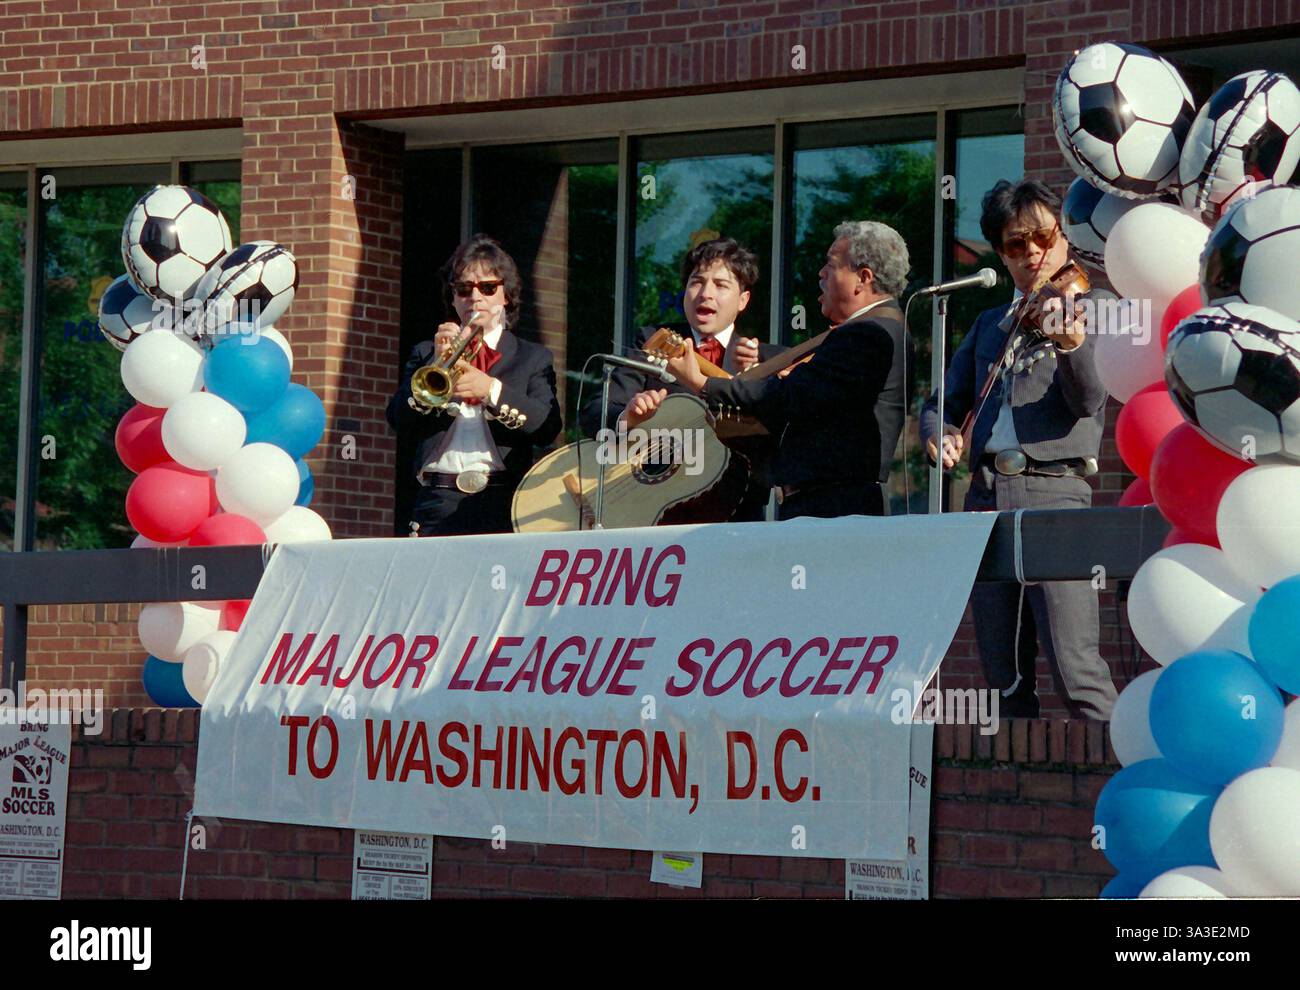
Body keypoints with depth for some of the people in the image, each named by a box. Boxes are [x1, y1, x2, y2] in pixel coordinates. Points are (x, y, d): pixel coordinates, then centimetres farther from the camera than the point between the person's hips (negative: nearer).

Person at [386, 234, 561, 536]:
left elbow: (547, 428, -1)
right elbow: (398, 418, 4)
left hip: (504, 503, -1)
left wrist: (493, 390, -15)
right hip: (439, 505, 1)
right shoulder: (427, 352, 19)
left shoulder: (533, 358, 16)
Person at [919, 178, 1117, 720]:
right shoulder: (990, 325, 21)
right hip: (986, 493, 6)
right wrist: (939, 432, -2)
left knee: (1075, 666, -17)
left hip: (1054, 490, -6)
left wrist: (1073, 345, -32)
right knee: (1006, 679, 6)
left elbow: (1088, 400, -11)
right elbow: (946, 402, 22)